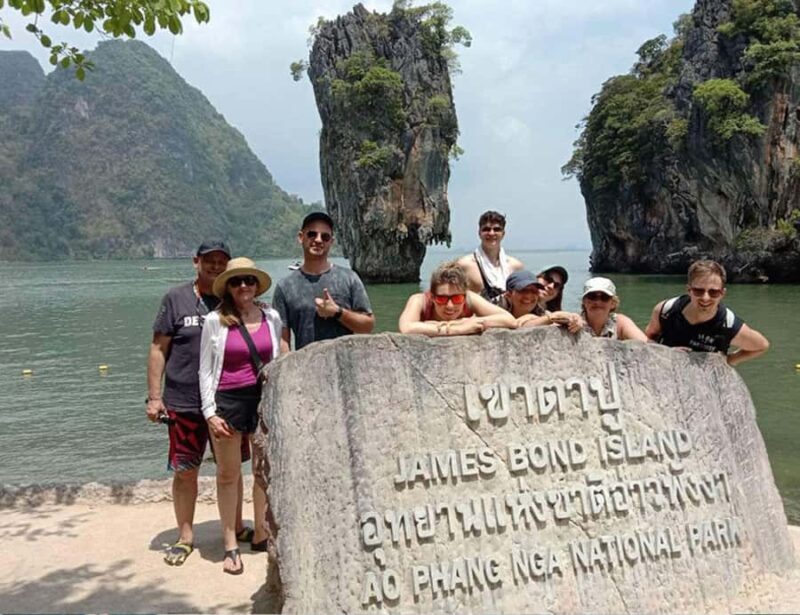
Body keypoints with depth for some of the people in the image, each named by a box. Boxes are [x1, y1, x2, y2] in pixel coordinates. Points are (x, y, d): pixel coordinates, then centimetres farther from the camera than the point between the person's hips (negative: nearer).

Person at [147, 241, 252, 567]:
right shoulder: (176, 298, -1)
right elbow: (158, 349, 0)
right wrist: (154, 396, -6)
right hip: (184, 402, -2)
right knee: (185, 471, 5)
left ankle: (236, 527, 30)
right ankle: (185, 536, 21)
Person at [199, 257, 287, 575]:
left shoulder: (271, 317, 4)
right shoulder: (215, 321, -3)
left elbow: (279, 360, 10)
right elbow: (206, 369, 0)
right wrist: (209, 412, -6)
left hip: (265, 398, 3)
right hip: (228, 400, -2)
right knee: (228, 474, 7)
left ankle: (261, 534, 30)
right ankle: (230, 545, 18)